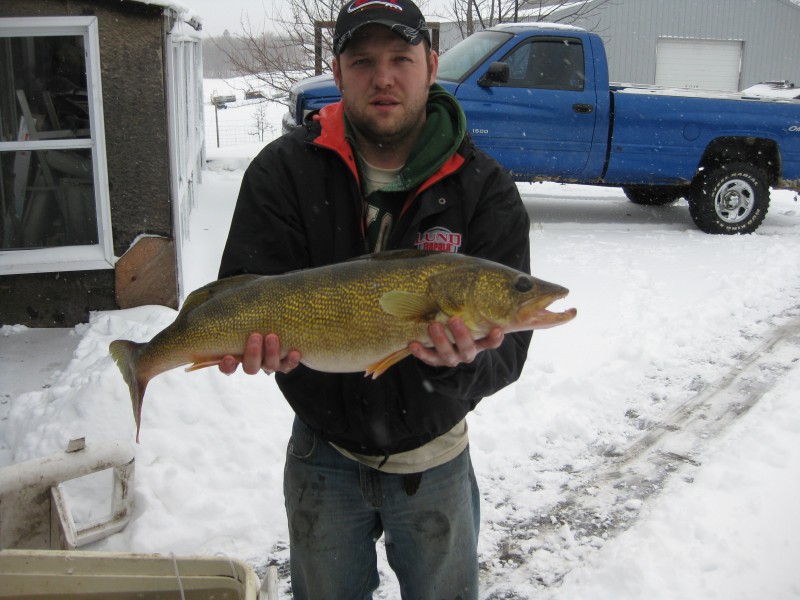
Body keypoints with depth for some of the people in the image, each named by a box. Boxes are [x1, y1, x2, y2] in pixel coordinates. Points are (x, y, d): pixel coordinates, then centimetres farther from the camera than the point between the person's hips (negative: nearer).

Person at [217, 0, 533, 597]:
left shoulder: (485, 188, -15)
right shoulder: (284, 170, -12)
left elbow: (507, 341, -20)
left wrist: (463, 359, -42)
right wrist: (259, 335, -38)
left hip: (433, 455, 0)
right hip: (323, 449, 1)